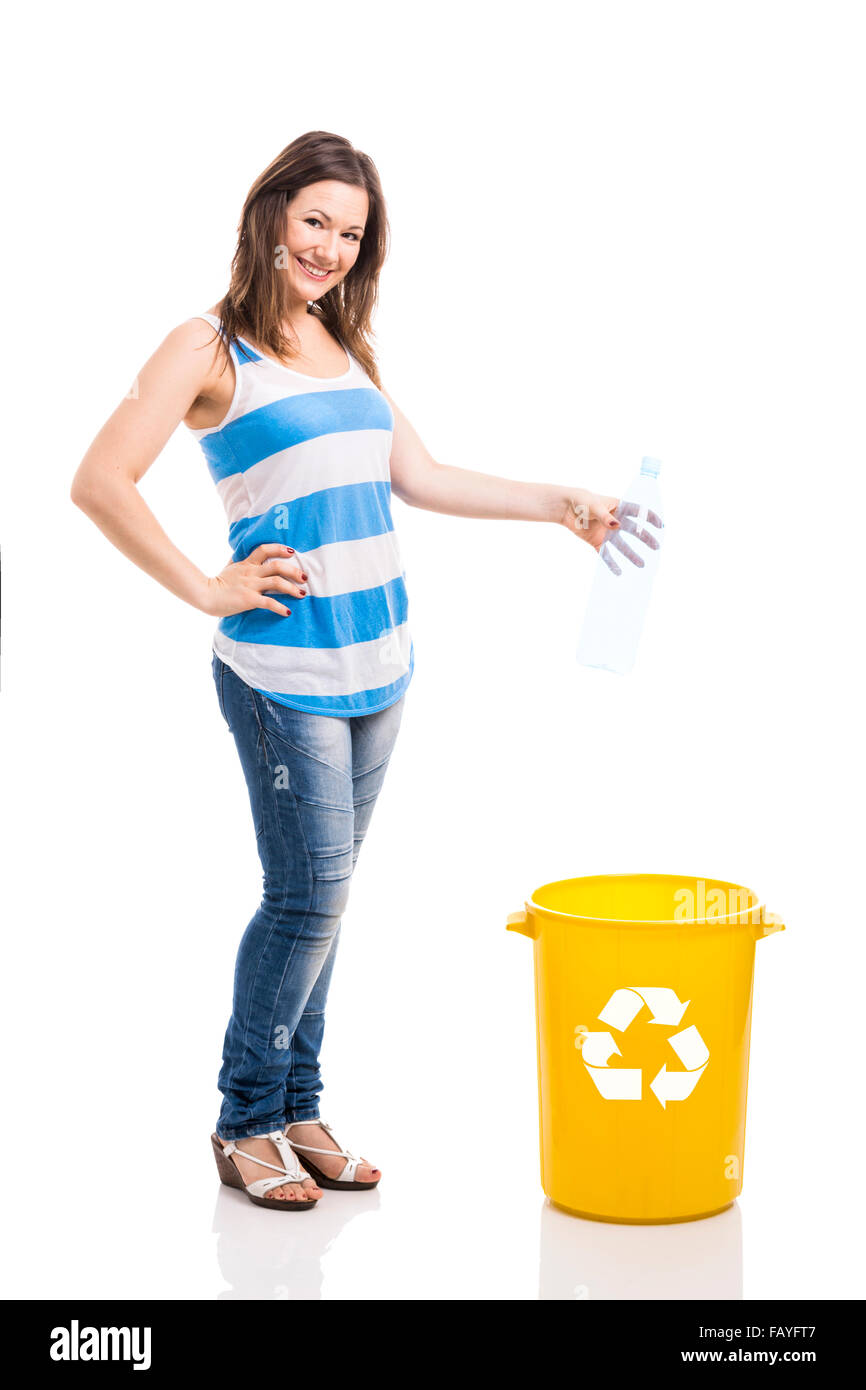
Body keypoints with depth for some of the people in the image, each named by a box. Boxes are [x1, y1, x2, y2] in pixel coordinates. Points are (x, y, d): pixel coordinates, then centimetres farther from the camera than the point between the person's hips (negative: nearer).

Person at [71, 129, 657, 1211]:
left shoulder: (345, 348, 16)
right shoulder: (210, 349, -6)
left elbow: (419, 479, 20)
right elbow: (99, 484, -13)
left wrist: (559, 503, 17)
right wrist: (207, 590, -12)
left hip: (378, 665, 7)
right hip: (282, 671, -6)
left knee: (321, 896, 11)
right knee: (308, 896, -5)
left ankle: (297, 1111, 21)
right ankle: (247, 1121, 12)